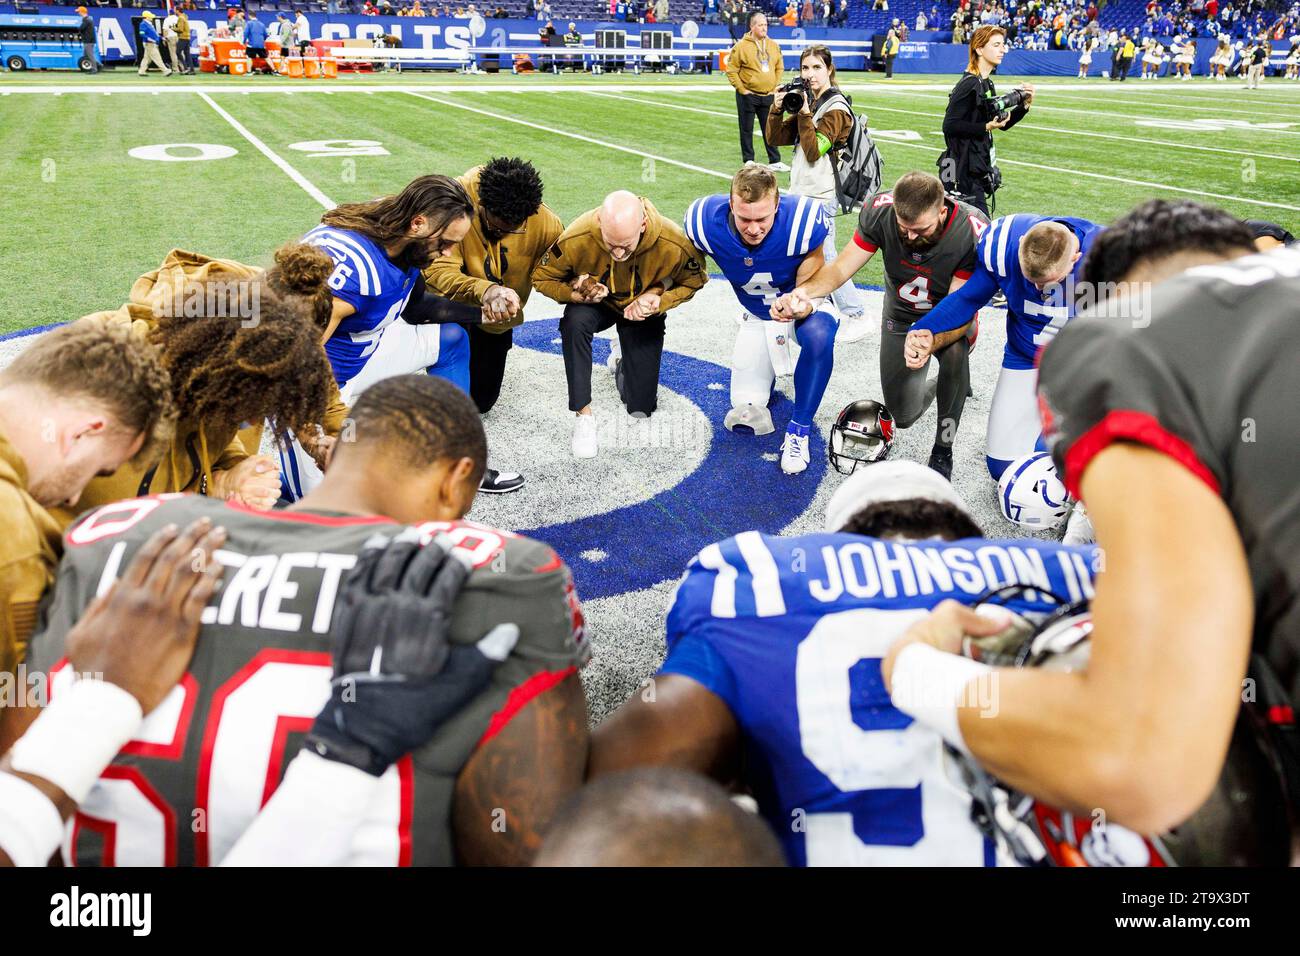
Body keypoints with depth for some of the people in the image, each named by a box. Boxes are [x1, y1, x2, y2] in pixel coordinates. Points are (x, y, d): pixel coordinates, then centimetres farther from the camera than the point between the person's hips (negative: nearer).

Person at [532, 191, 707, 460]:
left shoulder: (675, 244, -34)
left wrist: (659, 300, -29)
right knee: (575, 321, -40)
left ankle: (622, 361, 36)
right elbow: (542, 277, -16)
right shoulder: (576, 239, -35)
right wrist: (575, 294, -34)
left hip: (642, 311, 1)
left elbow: (693, 282, -11)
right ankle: (583, 414, -25)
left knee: (641, 407, 0)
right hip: (596, 304, -1)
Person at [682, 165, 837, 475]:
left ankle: (799, 430, -18)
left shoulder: (802, 221, -36)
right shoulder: (706, 223, -29)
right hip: (757, 312, 3)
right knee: (744, 417, 1)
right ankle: (769, 363, 36)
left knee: (818, 337, -41)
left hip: (803, 302, -2)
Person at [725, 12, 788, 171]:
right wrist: (742, 90, -10)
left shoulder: (773, 45, 6)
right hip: (748, 96, -4)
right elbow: (731, 70, -8)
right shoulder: (741, 46, -9)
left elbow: (779, 67, 16)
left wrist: (775, 86, 7)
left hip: (768, 96, 4)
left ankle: (775, 161, 13)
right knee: (747, 130, 4)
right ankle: (748, 162, 13)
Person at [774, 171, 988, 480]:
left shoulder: (974, 232, -34)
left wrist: (929, 342, -54)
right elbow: (841, 267, -22)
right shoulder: (880, 211, -27)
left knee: (954, 352, -39)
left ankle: (943, 451, -16)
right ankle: (935, 386, 44)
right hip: (900, 313, 3)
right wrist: (804, 291, -43)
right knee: (902, 415, 5)